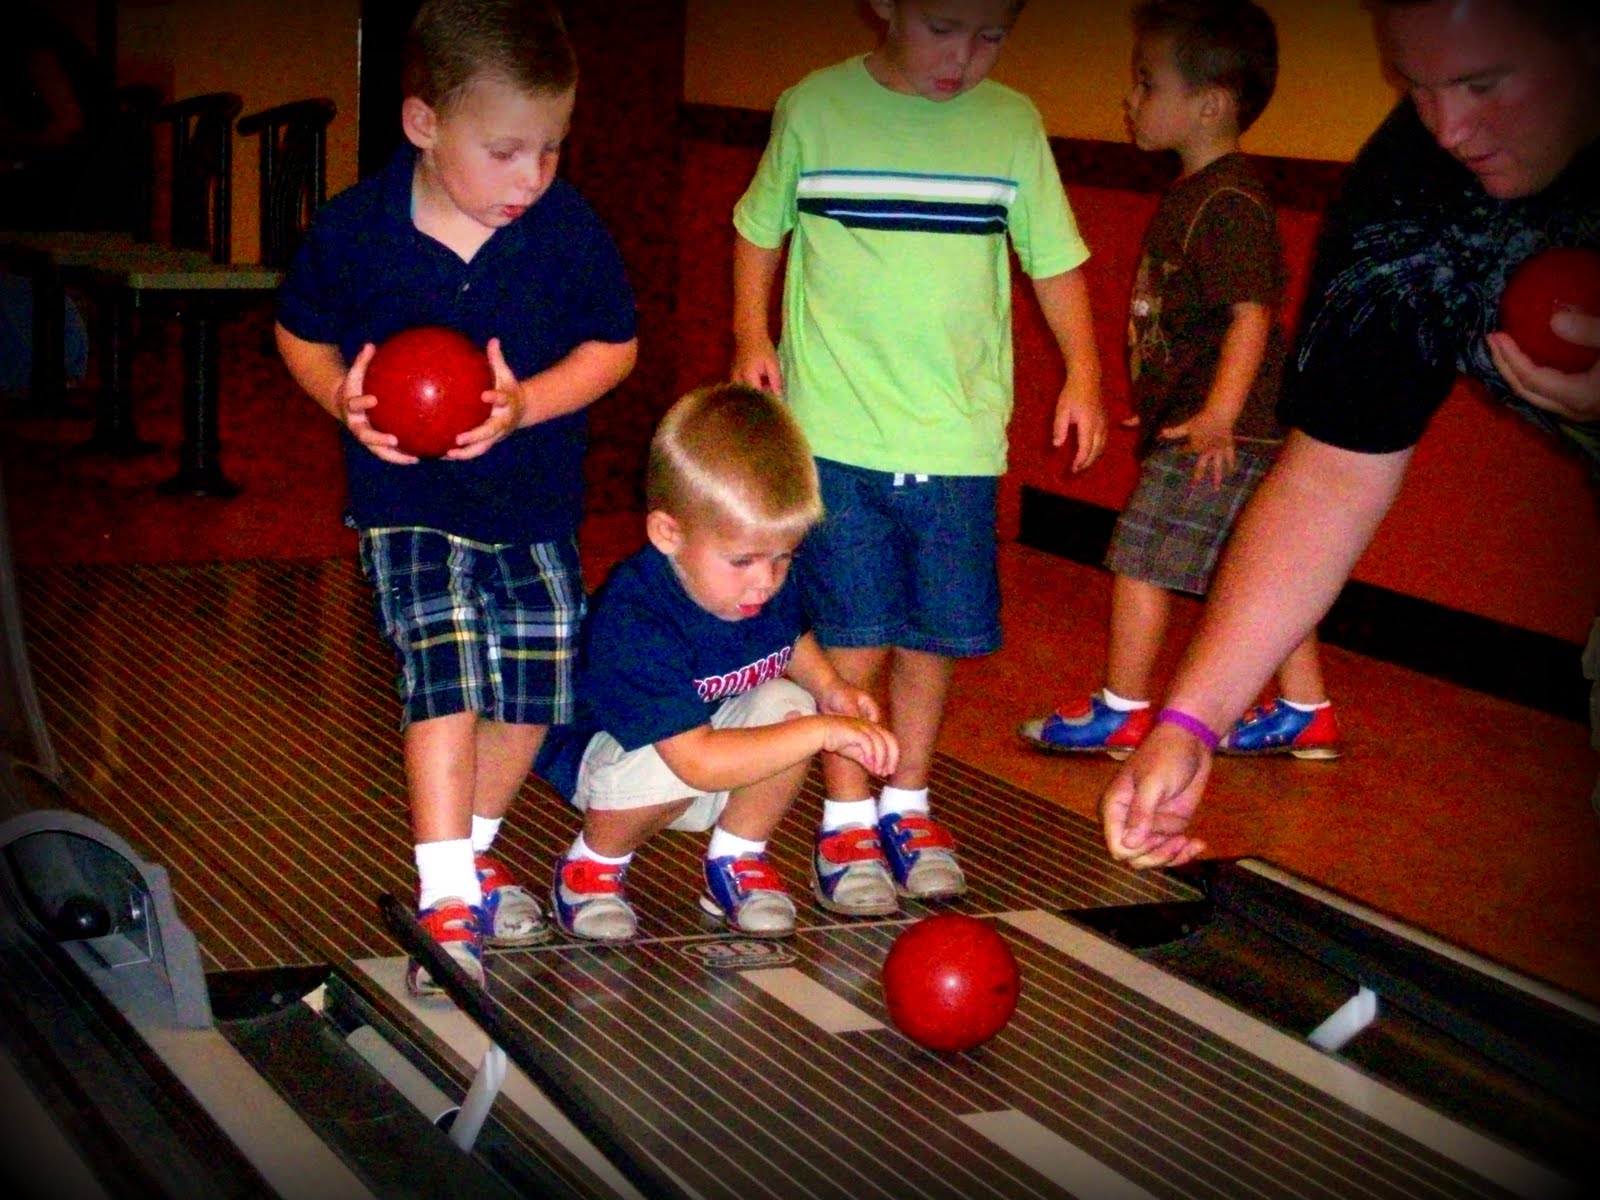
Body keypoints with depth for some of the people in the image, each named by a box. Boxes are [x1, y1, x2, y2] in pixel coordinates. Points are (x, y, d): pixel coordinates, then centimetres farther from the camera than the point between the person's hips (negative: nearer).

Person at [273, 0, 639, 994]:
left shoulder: (571, 230, -13)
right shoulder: (353, 230, -14)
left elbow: (615, 345, -2)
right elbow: (301, 332, 3)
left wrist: (529, 403, -18)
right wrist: (342, 396, -17)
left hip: (535, 500, 3)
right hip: (407, 496, -3)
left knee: (537, 683, 7)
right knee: (444, 669, -17)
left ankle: (474, 848, 31)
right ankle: (447, 898, -15)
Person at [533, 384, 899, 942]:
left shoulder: (768, 580, -14)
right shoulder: (634, 624, -37)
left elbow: (793, 638, 13)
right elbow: (698, 761, -42)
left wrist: (828, 688, -10)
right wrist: (823, 733, -45)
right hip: (607, 751, -5)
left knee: (788, 703, -24)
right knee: (669, 764, -38)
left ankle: (736, 861, -1)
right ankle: (593, 865, -5)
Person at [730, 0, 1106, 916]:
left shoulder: (1014, 125, 3)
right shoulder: (815, 110, -2)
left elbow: (1054, 258, 10)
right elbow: (760, 228, 11)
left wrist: (1083, 373, 3)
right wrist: (752, 337, 1)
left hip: (959, 440, 2)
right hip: (837, 432, -2)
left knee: (937, 635, 7)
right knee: (852, 636, -2)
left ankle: (908, 805, 25)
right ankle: (848, 821, 12)